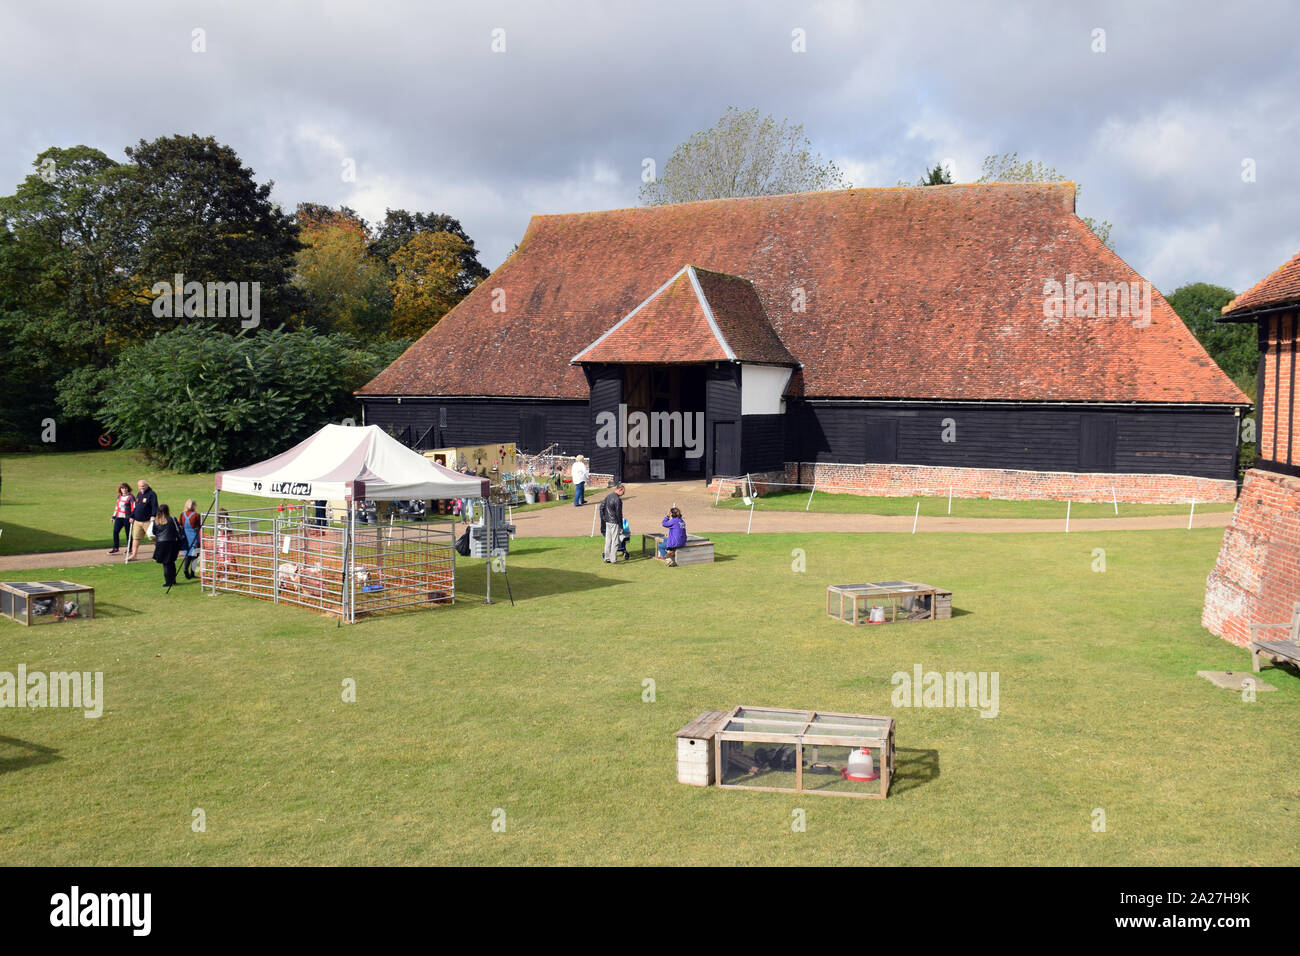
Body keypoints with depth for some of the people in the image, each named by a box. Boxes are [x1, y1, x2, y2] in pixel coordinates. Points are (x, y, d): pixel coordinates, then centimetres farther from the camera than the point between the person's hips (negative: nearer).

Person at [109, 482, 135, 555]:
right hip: (119, 517, 6)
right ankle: (115, 548, 4)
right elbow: (117, 507, 22)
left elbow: (133, 507, -9)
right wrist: (114, 517, 20)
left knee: (128, 533, 2)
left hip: (127, 518, -6)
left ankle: (129, 548, 14)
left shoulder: (131, 497, -4)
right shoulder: (119, 496, 15)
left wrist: (132, 517, -18)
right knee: (115, 531, -3)